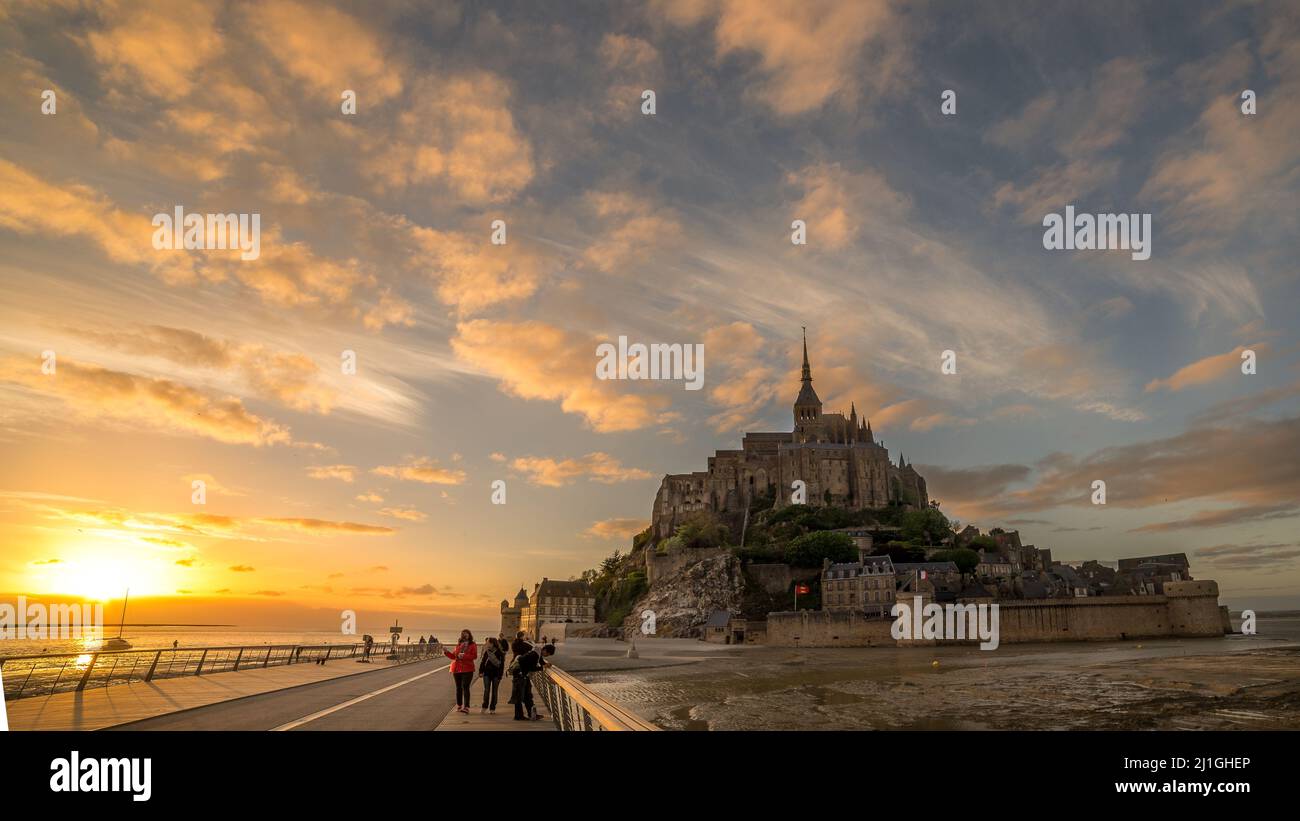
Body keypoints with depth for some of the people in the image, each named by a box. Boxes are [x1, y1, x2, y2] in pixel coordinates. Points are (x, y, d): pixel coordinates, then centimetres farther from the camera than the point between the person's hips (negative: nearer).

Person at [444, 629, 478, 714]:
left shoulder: (472, 645, 0)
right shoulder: (458, 645, 14)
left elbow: (474, 656, -13)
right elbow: (453, 656, 17)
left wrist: (464, 656, -21)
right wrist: (447, 652, 1)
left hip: (467, 669, -5)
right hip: (457, 669, 5)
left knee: (465, 687, -12)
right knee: (458, 687, 12)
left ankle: (466, 707, -15)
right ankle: (459, 705, 23)